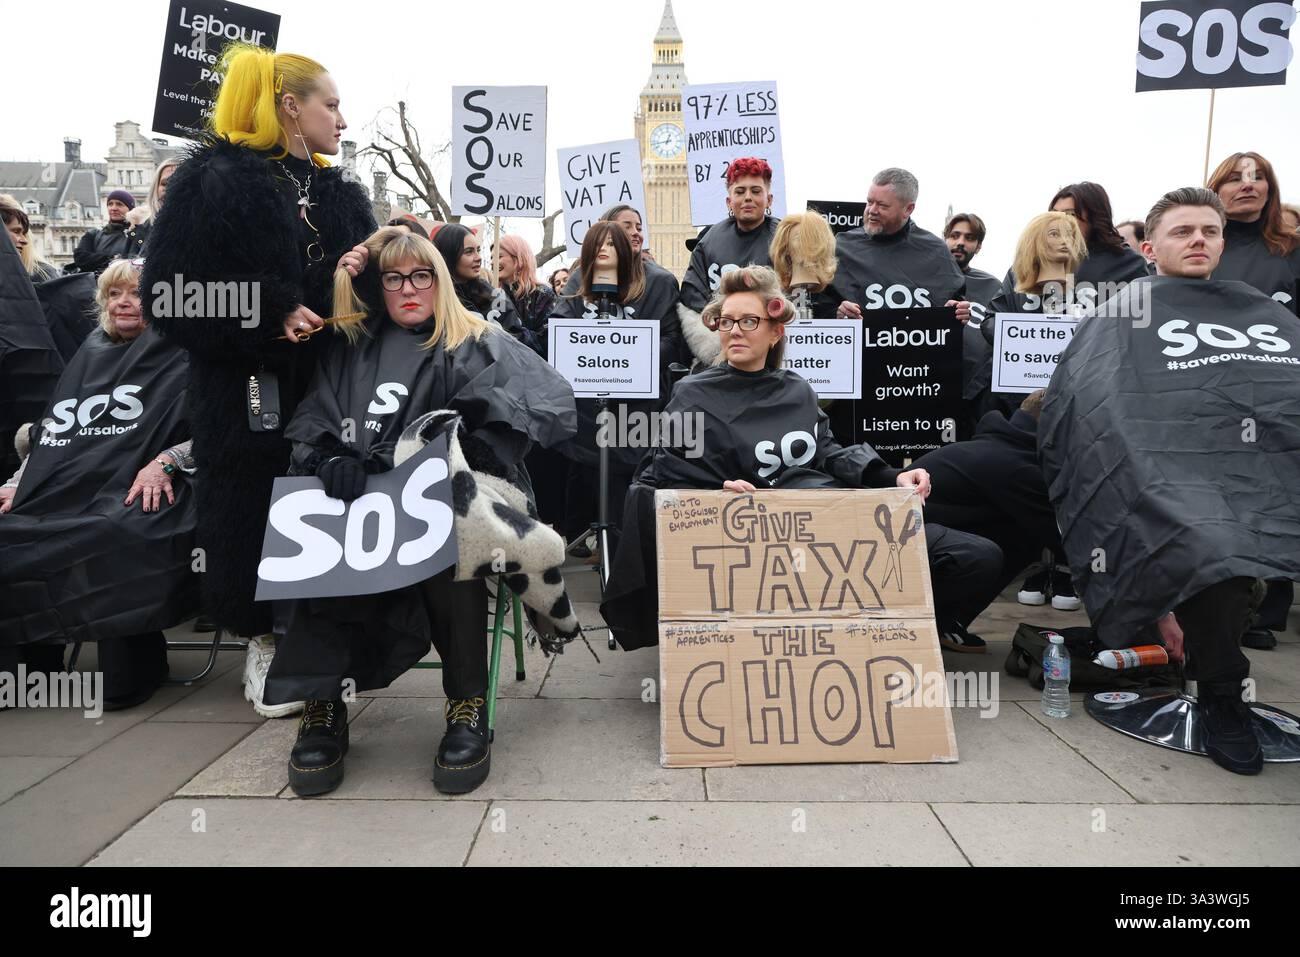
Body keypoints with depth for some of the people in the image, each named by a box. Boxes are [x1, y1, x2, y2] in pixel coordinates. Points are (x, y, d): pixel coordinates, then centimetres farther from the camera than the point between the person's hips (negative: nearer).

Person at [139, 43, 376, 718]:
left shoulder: (338, 194, 16)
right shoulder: (214, 180, -2)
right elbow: (174, 292, -9)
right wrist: (272, 315, -17)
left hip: (326, 386, 4)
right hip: (250, 391, -4)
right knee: (256, 522, 2)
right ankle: (264, 644, 22)